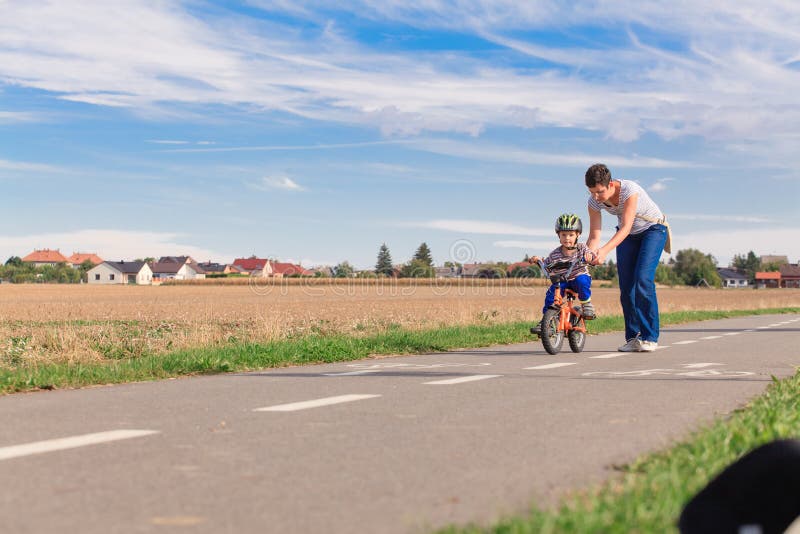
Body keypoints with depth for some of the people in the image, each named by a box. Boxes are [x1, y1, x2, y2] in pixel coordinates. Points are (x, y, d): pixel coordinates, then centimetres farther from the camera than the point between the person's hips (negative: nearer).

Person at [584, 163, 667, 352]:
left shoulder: (630, 190, -36)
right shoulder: (594, 201, -19)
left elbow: (626, 228, -41)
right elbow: (594, 236, -18)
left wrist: (605, 250, -55)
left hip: (653, 229, -5)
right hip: (628, 235, 5)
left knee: (643, 279, -20)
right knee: (626, 286, -4)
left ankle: (649, 338, -15)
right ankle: (632, 338, 5)